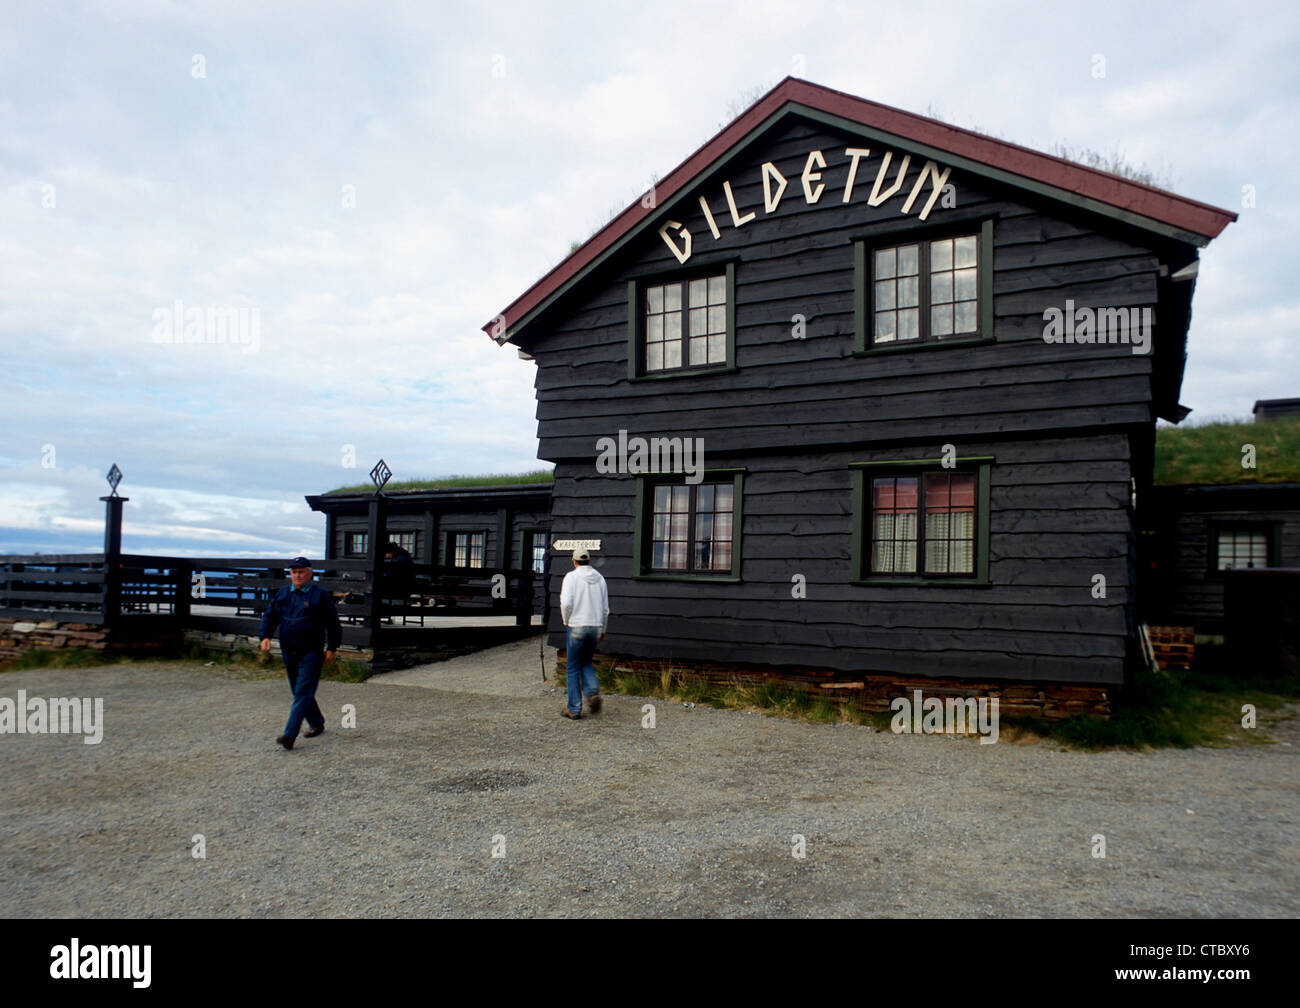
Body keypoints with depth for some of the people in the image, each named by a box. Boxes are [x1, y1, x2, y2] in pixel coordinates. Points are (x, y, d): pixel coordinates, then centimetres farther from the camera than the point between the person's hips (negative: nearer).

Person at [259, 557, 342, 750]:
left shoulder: (320, 595, -6)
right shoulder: (283, 594, 9)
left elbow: (333, 623, -3)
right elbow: (269, 616, 15)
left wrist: (331, 648, -4)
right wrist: (265, 636, -1)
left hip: (311, 652, -6)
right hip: (288, 652, 6)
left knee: (303, 692, -11)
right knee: (298, 691, 15)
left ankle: (290, 735, -16)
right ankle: (316, 723, 33)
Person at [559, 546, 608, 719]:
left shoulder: (572, 576, -6)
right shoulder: (599, 578, 8)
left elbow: (566, 602, -18)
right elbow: (605, 608, 11)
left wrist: (566, 621, 0)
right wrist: (602, 630, 21)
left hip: (577, 626, -4)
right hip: (595, 627, 4)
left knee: (572, 668, 5)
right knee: (586, 663, 21)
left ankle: (574, 709, 7)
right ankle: (593, 691, -4)